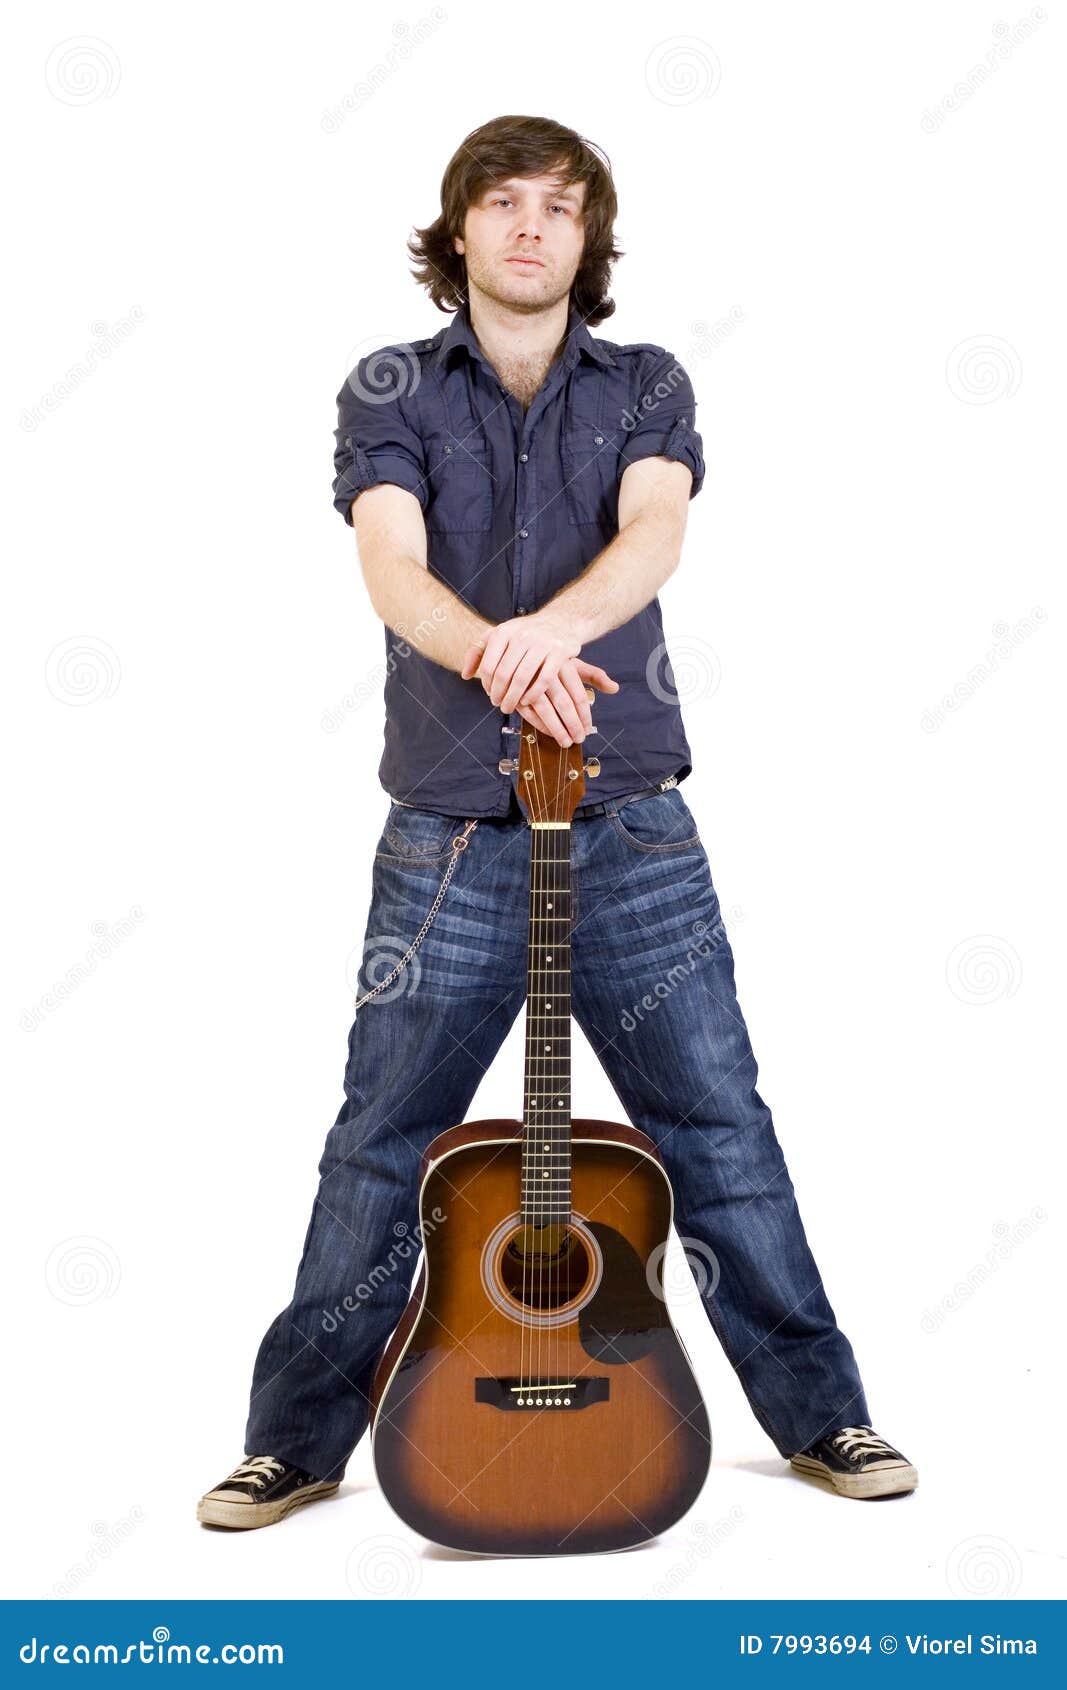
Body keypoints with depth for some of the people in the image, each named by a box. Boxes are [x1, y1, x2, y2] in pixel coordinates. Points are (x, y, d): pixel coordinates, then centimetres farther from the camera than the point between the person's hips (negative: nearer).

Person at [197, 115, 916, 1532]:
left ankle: (820, 1416, 23)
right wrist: (494, 654, -33)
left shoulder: (648, 388, 9)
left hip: (632, 832, 1)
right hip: (450, 836, -1)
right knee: (379, 1149, 5)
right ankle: (298, 1442, 20)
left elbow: (653, 536, -12)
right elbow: (394, 567, -12)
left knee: (720, 1130, 6)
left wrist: (553, 627, -33)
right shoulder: (390, 391, 6)